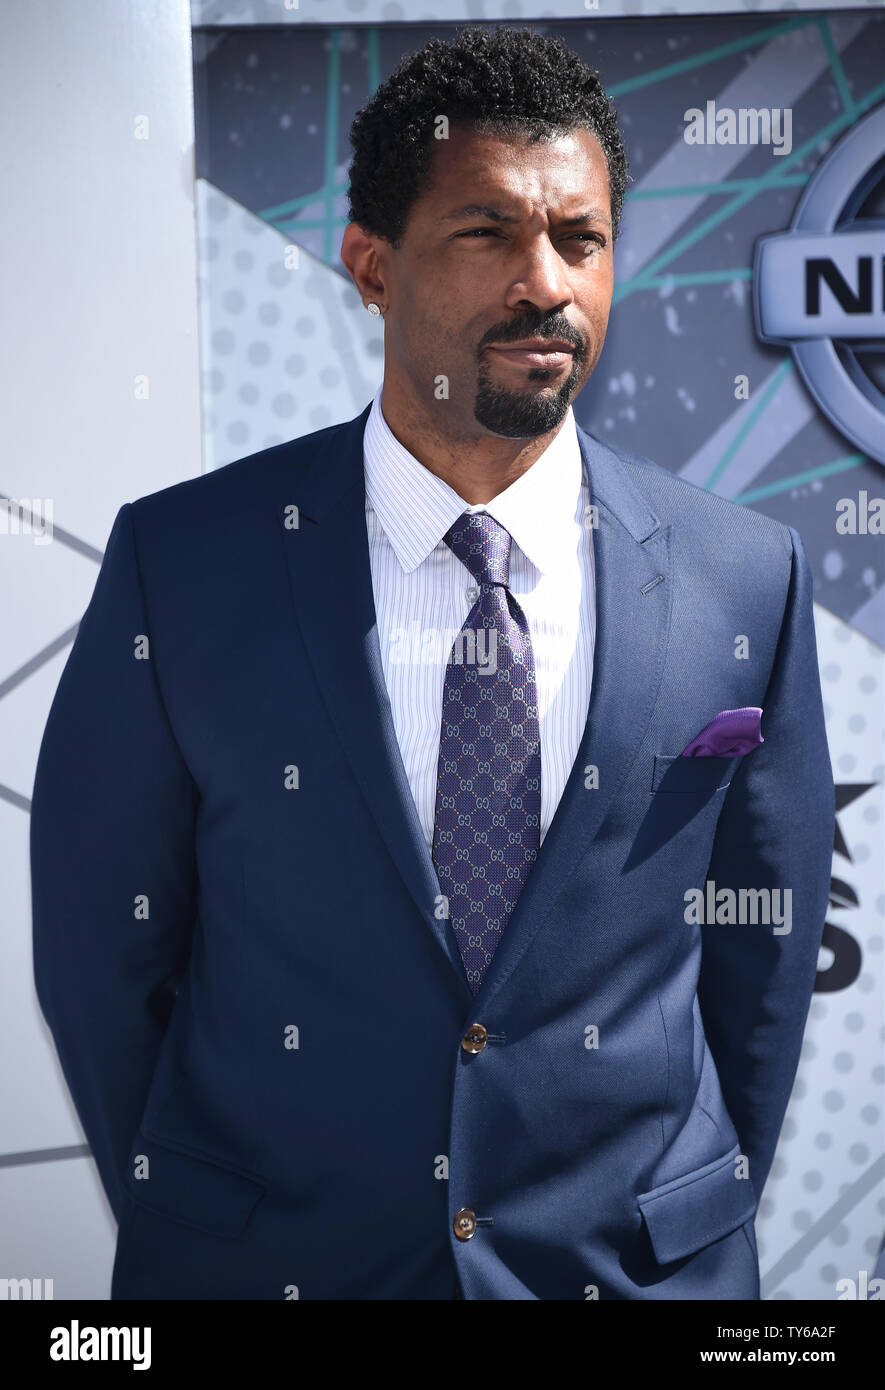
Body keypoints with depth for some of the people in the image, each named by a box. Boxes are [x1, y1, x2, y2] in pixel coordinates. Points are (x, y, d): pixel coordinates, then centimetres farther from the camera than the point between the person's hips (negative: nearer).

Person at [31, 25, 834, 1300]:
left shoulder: (748, 580, -8)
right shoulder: (184, 562, -12)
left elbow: (762, 942, 2)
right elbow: (100, 946, -4)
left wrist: (702, 1218, 6)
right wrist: (186, 1224, 1)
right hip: (266, 1255, 0)